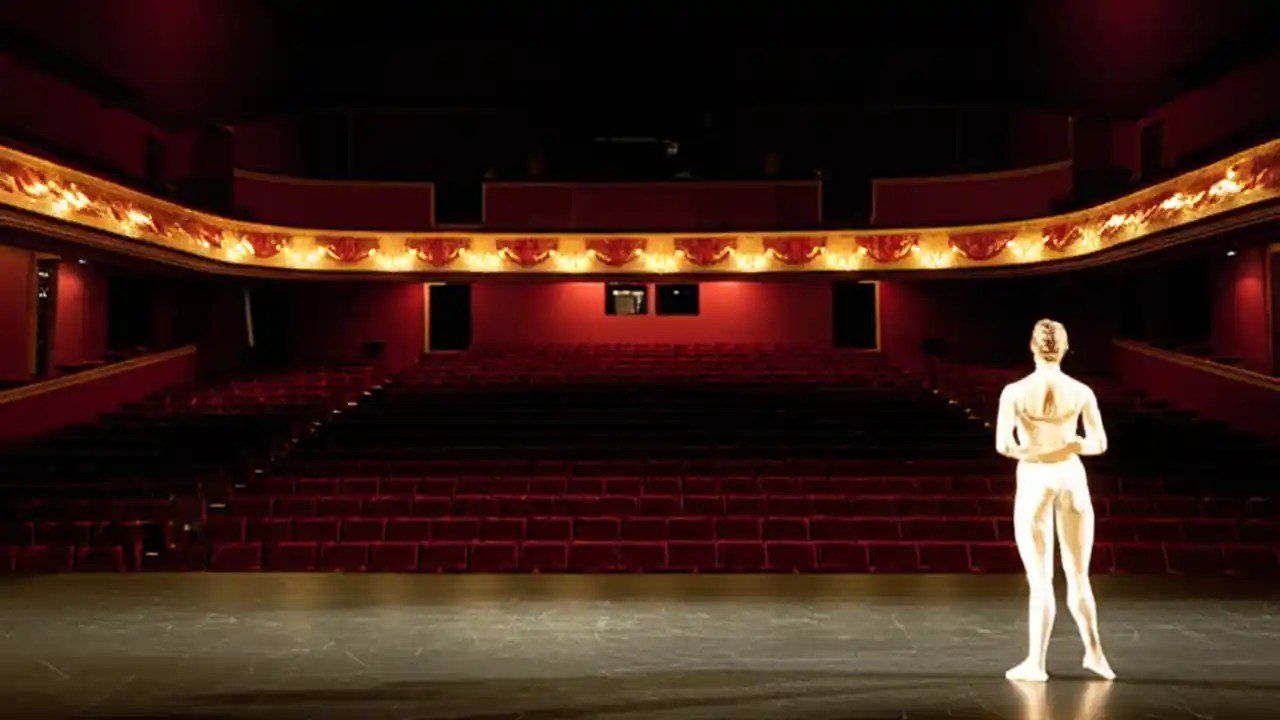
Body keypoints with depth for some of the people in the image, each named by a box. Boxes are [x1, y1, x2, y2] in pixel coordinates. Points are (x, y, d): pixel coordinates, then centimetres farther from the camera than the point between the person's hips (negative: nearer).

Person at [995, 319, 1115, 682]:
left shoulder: (1015, 392, -10)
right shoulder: (1081, 392, -3)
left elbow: (1004, 446, -14)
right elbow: (1098, 444, 0)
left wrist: (1029, 451, 6)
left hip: (1034, 482, -2)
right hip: (1072, 479, 2)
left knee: (1040, 581, 5)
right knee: (1078, 577, 17)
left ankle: (1035, 663, 10)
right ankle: (1094, 651, 23)